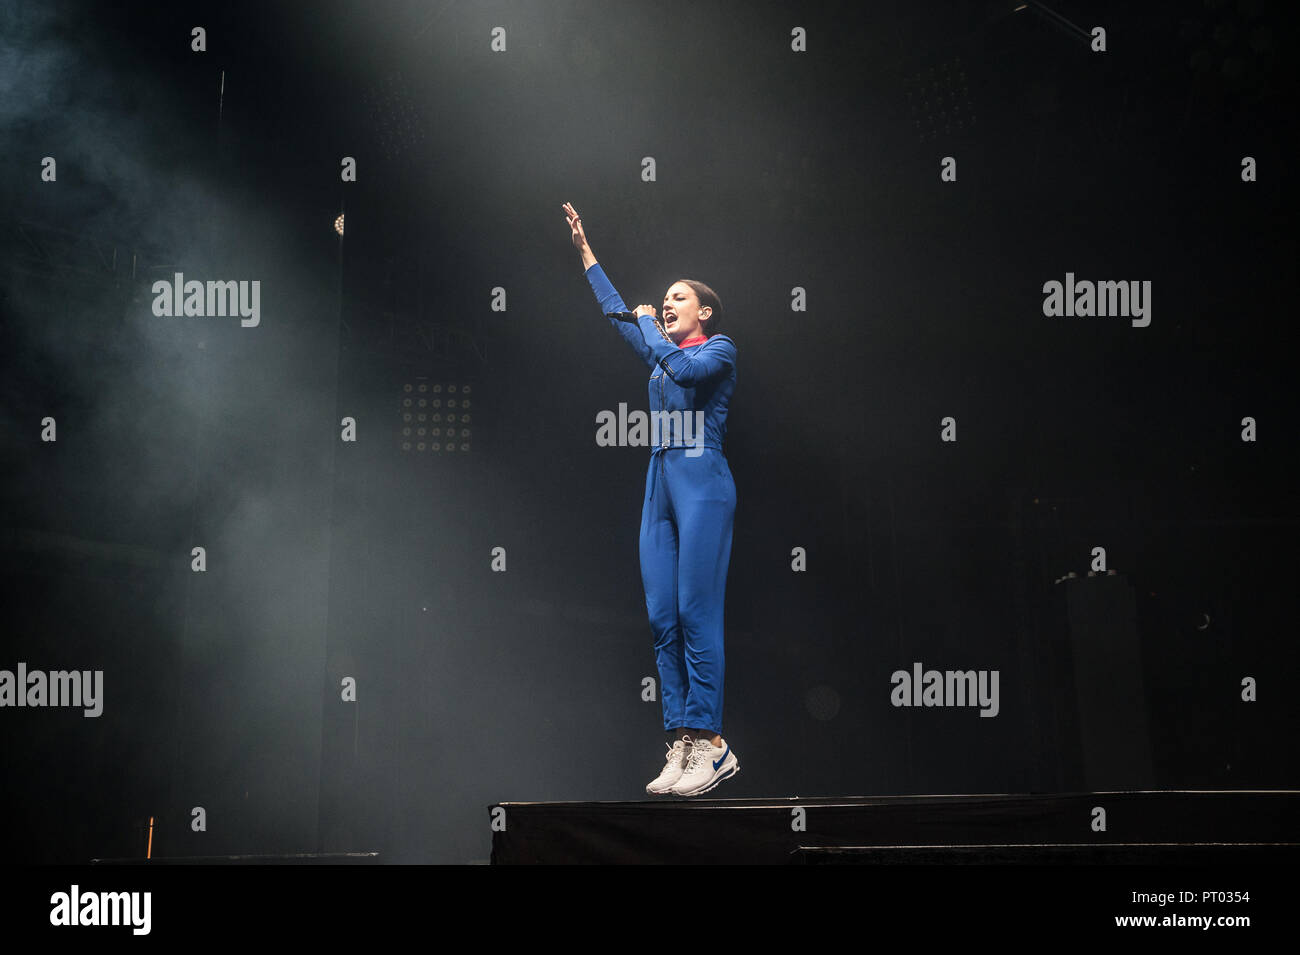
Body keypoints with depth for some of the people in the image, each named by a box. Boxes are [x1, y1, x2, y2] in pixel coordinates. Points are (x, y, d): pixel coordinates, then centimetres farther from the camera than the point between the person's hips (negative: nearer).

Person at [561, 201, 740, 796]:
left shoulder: (718, 349, 4)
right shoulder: (661, 353, 24)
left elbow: (685, 371, -17)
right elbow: (615, 312, 34)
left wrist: (648, 324, 0)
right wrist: (585, 251, 35)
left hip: (701, 481, -7)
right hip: (660, 483, 7)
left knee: (695, 614, -14)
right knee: (662, 619, -1)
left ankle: (710, 744, -14)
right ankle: (681, 746, -3)